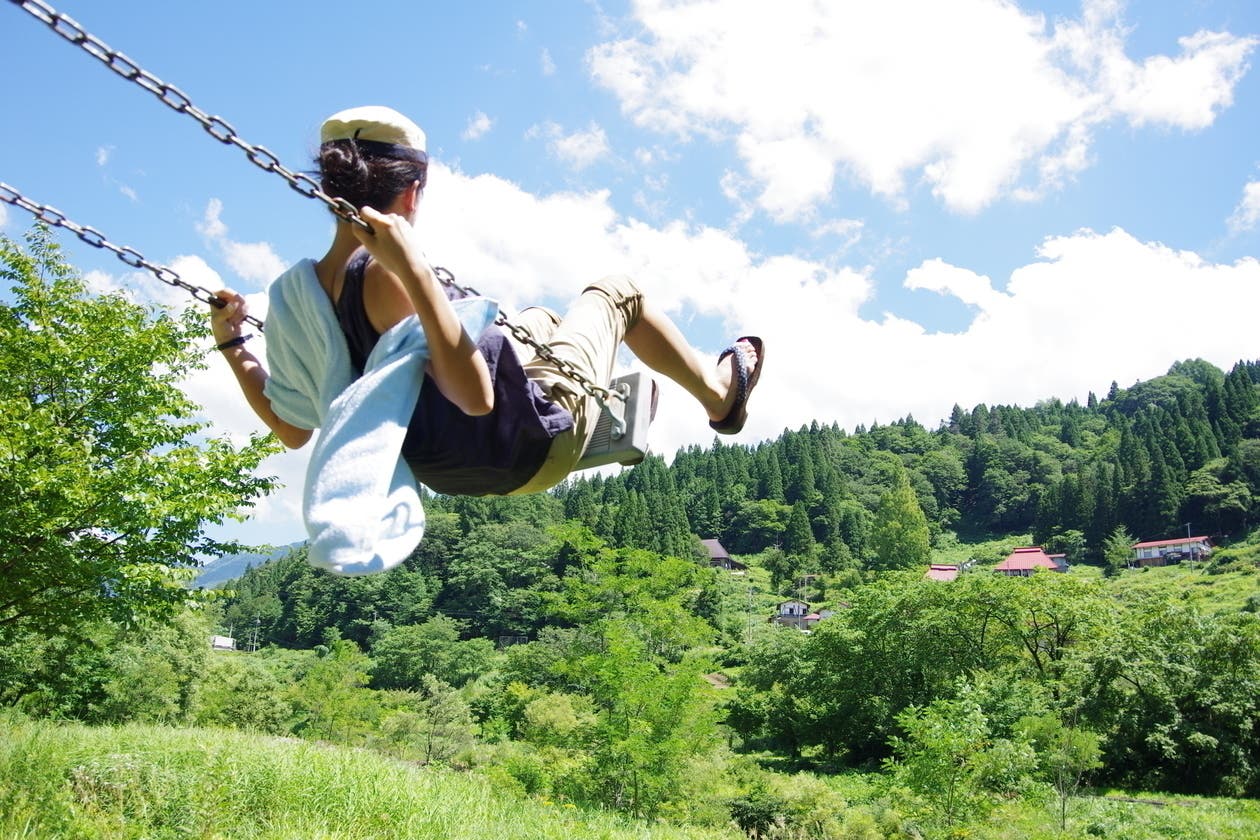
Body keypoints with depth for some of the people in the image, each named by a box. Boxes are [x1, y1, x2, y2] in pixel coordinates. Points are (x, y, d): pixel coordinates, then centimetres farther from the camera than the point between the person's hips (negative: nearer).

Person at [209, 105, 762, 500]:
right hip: (529, 444, -8)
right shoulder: (387, 280, -30)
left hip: (442, 467, 8)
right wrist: (414, 270, -43)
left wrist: (229, 341, 7)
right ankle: (719, 393, 34)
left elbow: (292, 429, 1)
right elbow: (477, 395, -36)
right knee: (617, 292, 14)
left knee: (540, 320, 33)